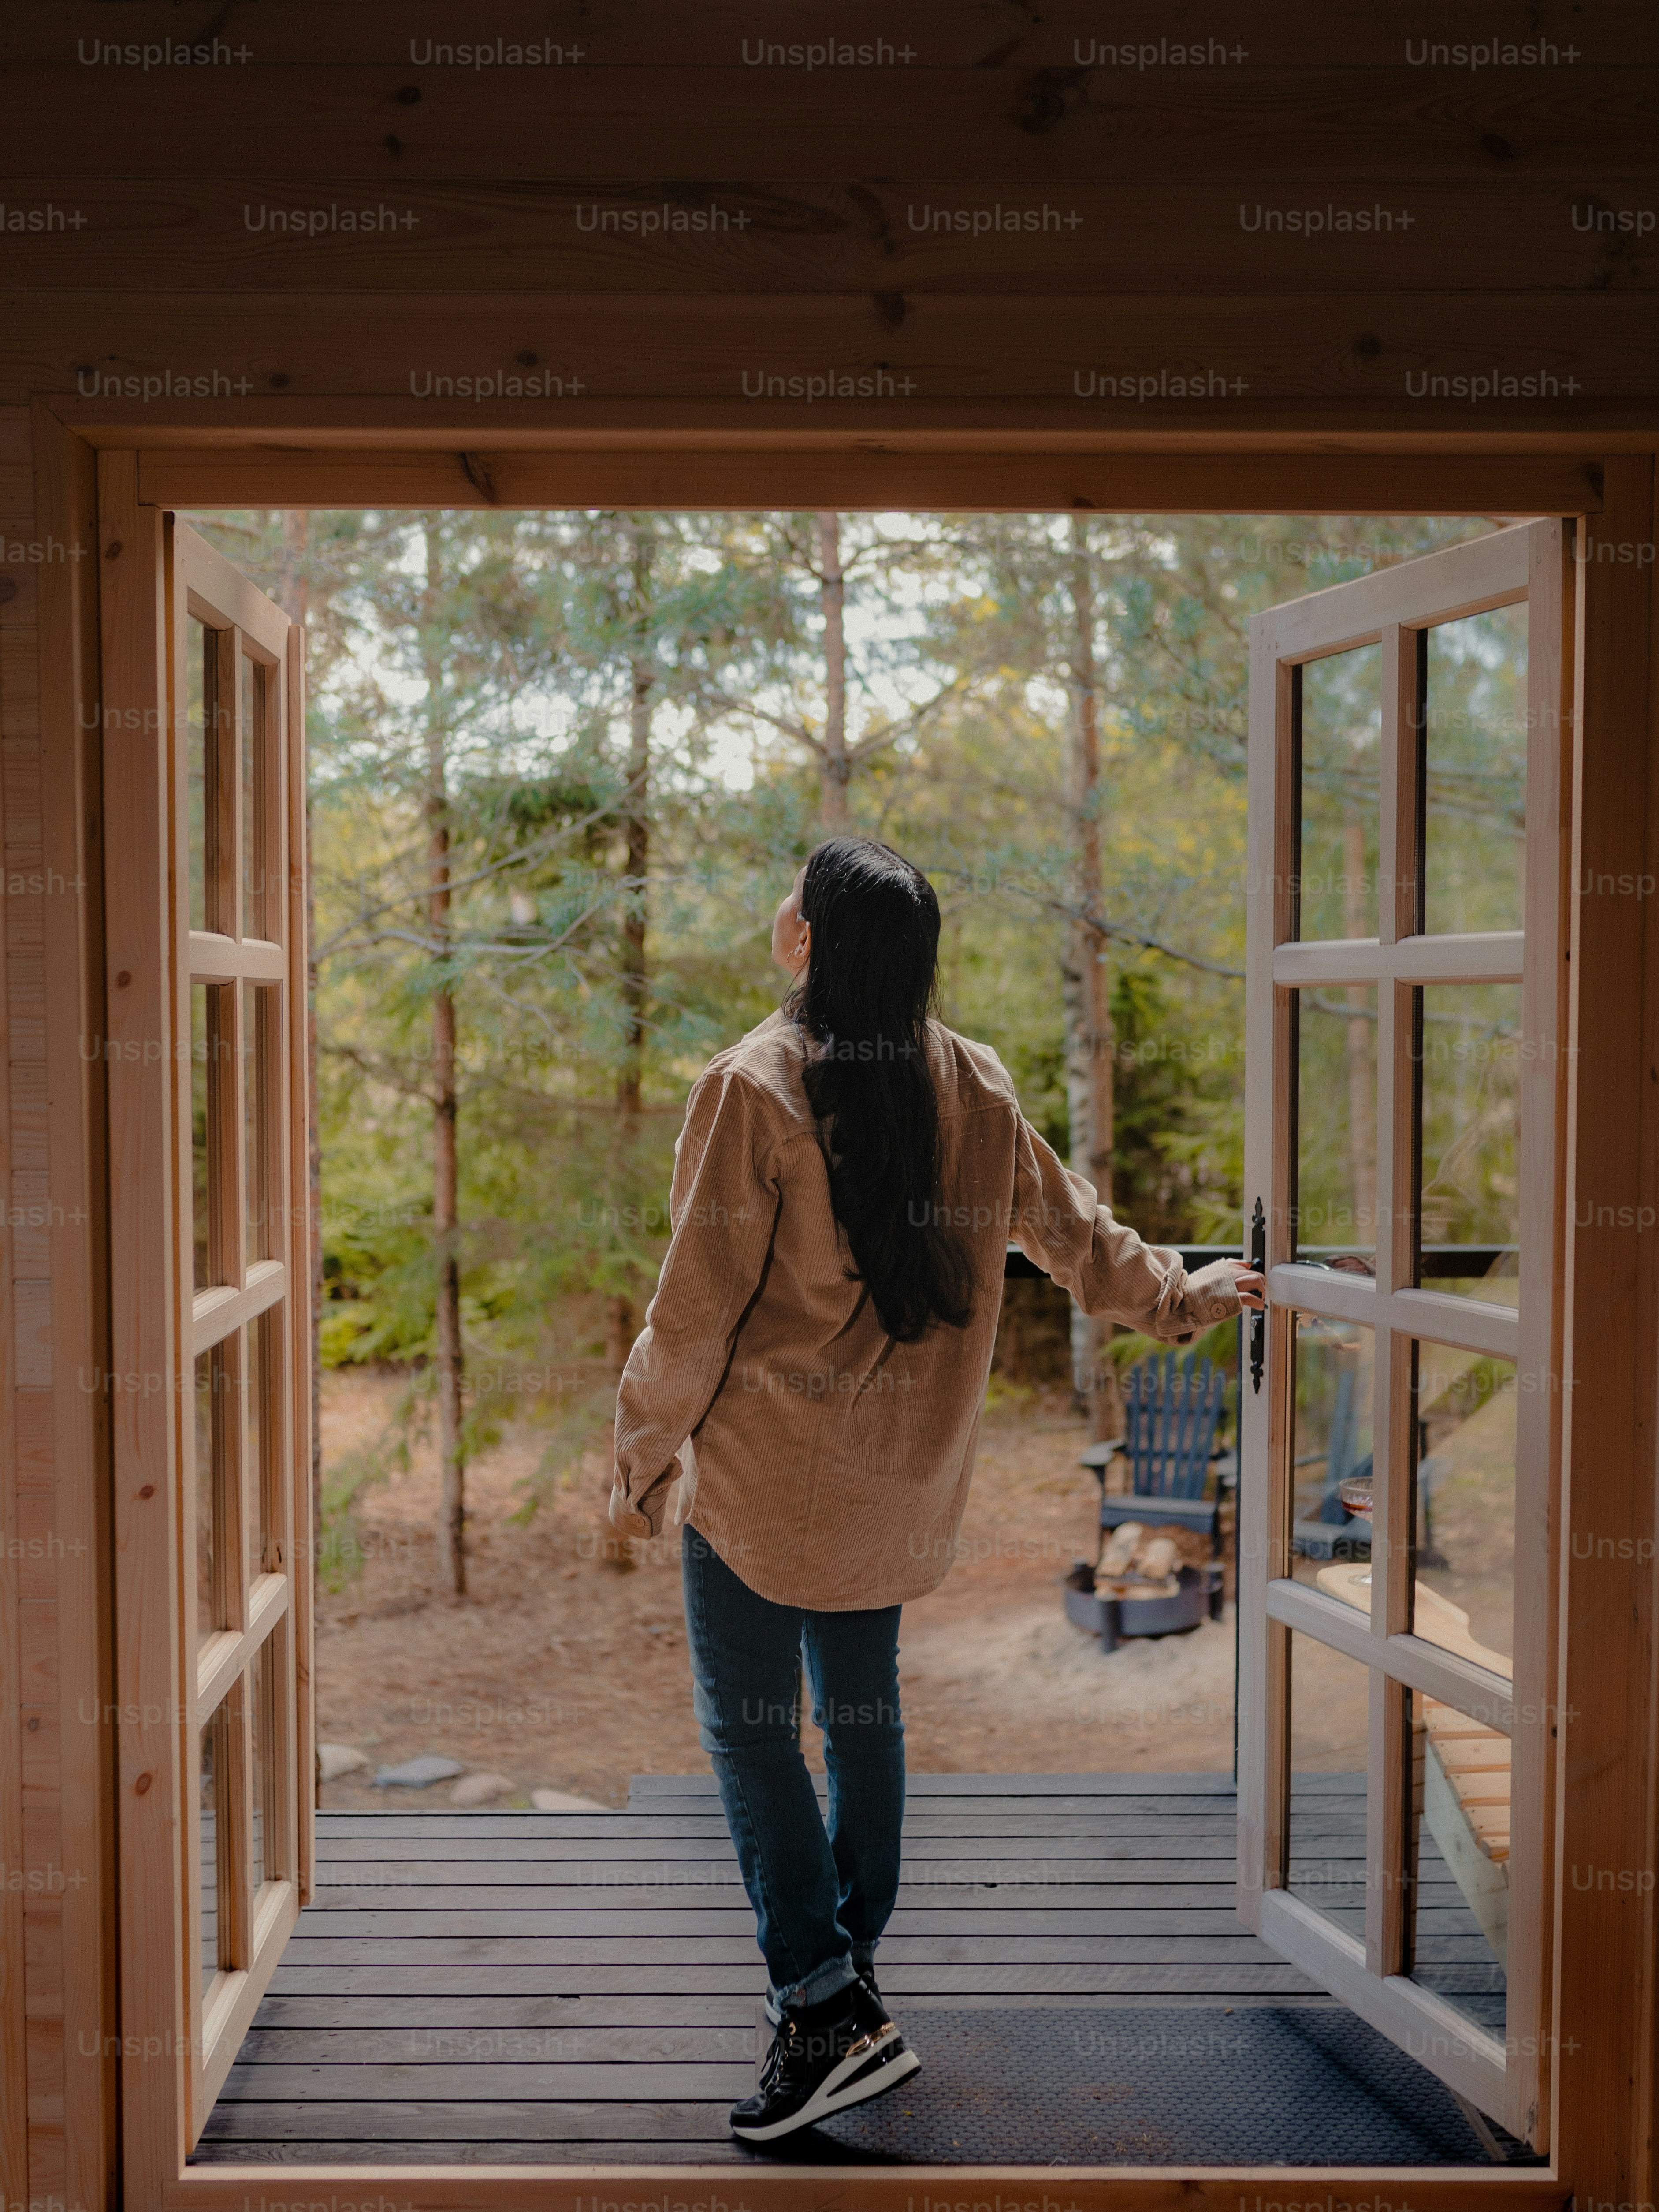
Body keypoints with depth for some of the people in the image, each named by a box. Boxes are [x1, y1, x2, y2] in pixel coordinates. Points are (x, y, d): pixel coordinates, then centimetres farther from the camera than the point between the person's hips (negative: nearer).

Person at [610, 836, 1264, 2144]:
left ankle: (827, 2008, -4)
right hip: (901, 1475, 6)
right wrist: (1179, 1297, 31)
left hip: (765, 1471, -6)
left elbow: (699, 1300, -14)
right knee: (865, 1710, 17)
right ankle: (854, 1970, 29)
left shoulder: (755, 1086, -15)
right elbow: (1069, 1229, 14)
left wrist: (645, 1453, -3)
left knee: (749, 1723, 1)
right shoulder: (971, 1087, 3)